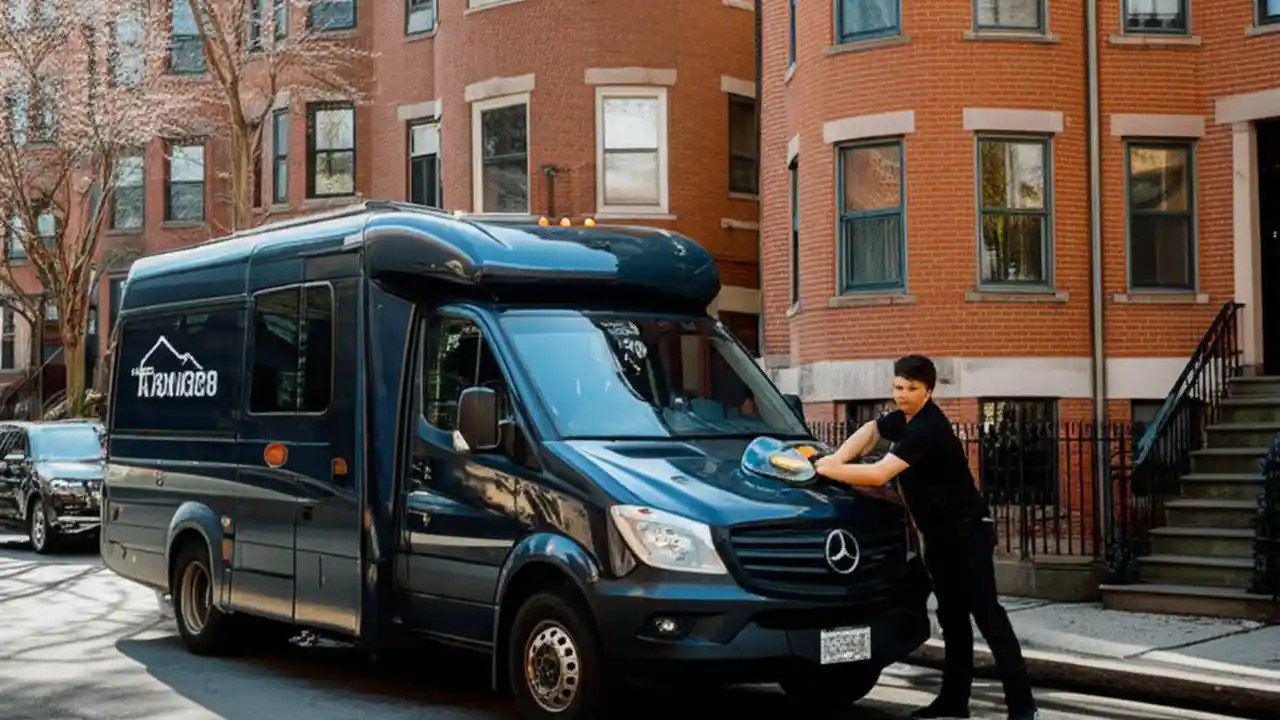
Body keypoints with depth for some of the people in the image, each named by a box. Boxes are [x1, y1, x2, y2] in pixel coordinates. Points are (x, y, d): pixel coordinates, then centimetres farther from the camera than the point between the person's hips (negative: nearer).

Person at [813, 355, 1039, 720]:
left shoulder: (928, 429, -25)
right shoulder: (904, 418, 5)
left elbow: (879, 474, -31)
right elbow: (870, 430, 24)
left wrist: (827, 470, -20)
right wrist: (838, 459, 5)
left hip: (967, 532, -10)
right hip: (939, 535, 10)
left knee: (987, 614, -12)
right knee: (952, 618, 13)